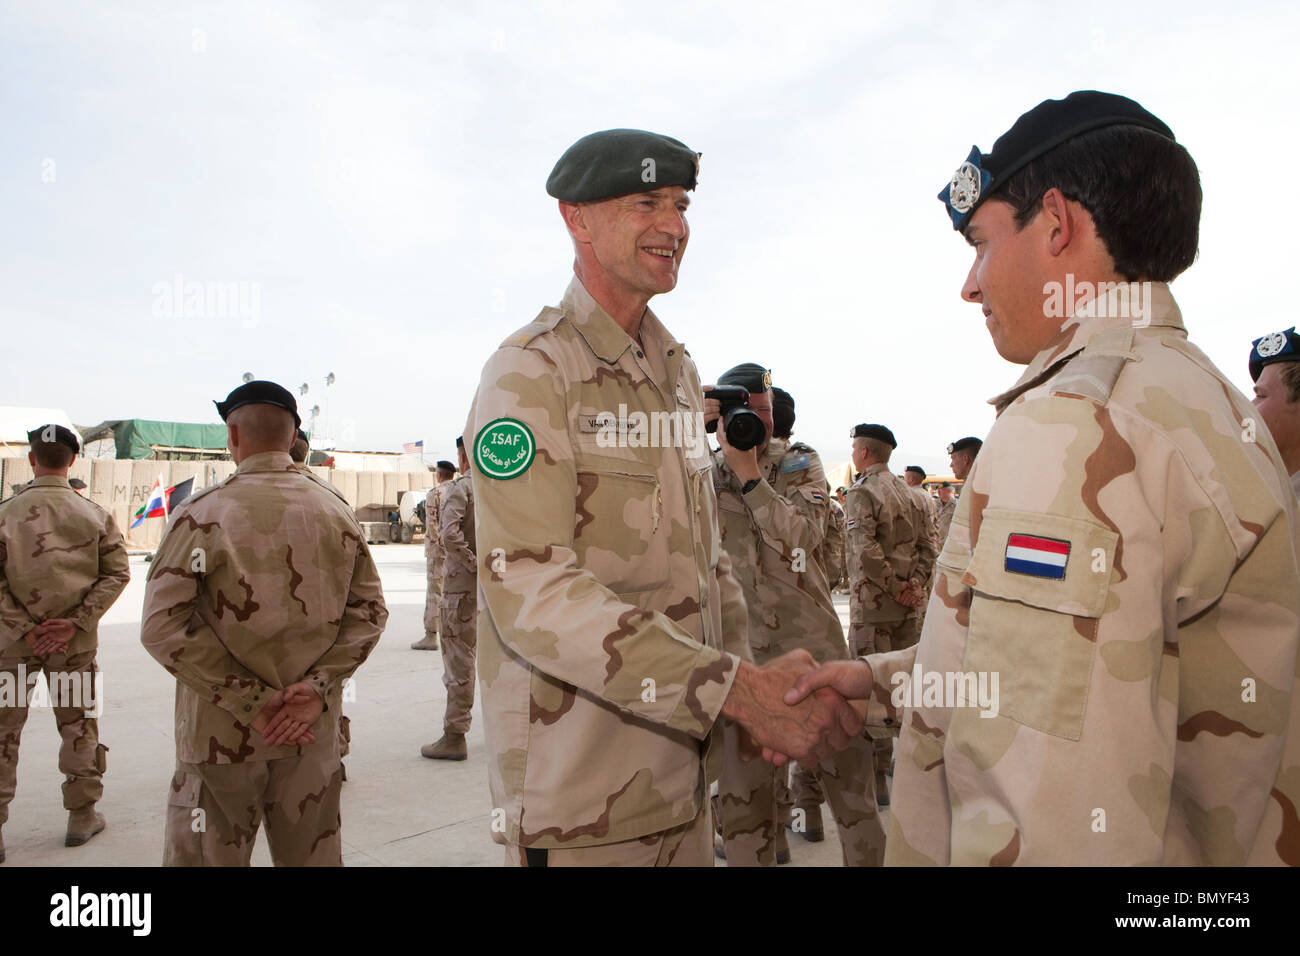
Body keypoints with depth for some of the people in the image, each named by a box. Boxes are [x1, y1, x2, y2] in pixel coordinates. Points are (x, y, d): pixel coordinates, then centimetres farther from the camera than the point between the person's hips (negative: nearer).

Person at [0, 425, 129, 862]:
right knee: (79, 723, 13)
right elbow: (116, 573, -5)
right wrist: (76, 622, -6)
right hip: (76, 642, 1)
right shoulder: (94, 514, -4)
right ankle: (82, 815, 23)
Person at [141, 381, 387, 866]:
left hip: (222, 733, -3)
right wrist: (317, 688, -6)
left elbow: (163, 626, -16)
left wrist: (250, 703, -13)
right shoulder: (337, 509, 2)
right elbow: (369, 610, 0)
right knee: (313, 856, 17)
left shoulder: (203, 512, -10)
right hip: (314, 732, 4)